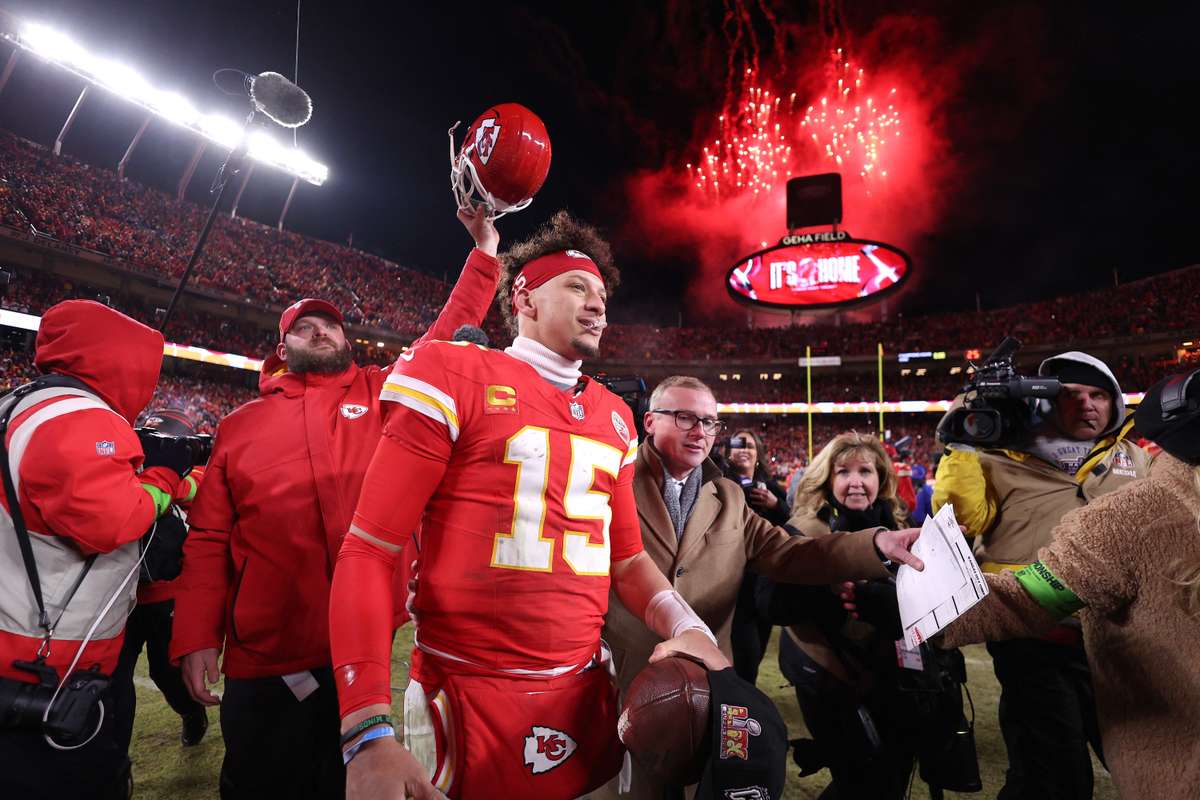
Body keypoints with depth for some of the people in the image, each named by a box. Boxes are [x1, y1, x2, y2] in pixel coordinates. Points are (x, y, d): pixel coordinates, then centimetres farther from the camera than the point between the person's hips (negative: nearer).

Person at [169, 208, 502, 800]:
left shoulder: (382, 393, 5)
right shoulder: (240, 425, 6)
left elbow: (449, 338, 2)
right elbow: (208, 539, 4)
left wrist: (485, 254, -1)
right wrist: (196, 637, -3)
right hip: (264, 656, 1)